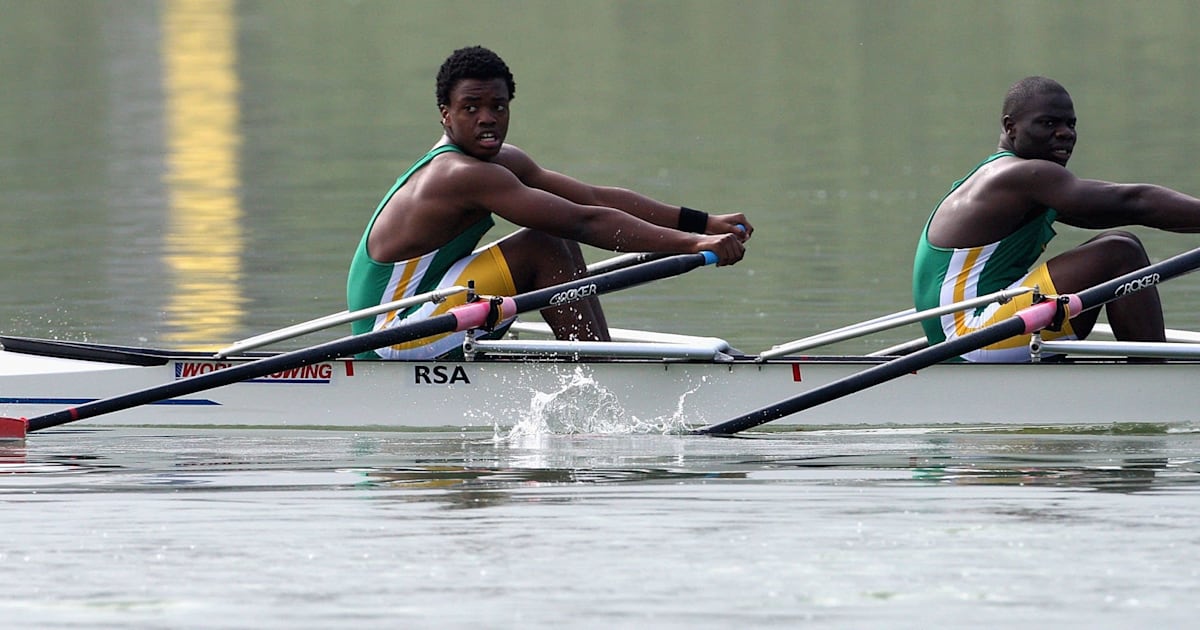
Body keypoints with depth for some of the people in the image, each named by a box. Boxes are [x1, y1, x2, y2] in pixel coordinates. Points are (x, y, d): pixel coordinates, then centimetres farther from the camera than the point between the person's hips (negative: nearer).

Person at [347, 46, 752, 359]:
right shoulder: (463, 175, -21)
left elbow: (596, 198, 8)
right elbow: (585, 222, -26)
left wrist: (702, 223, 1)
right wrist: (692, 244, -28)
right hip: (390, 334, -10)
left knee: (561, 247, 8)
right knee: (544, 247, -16)